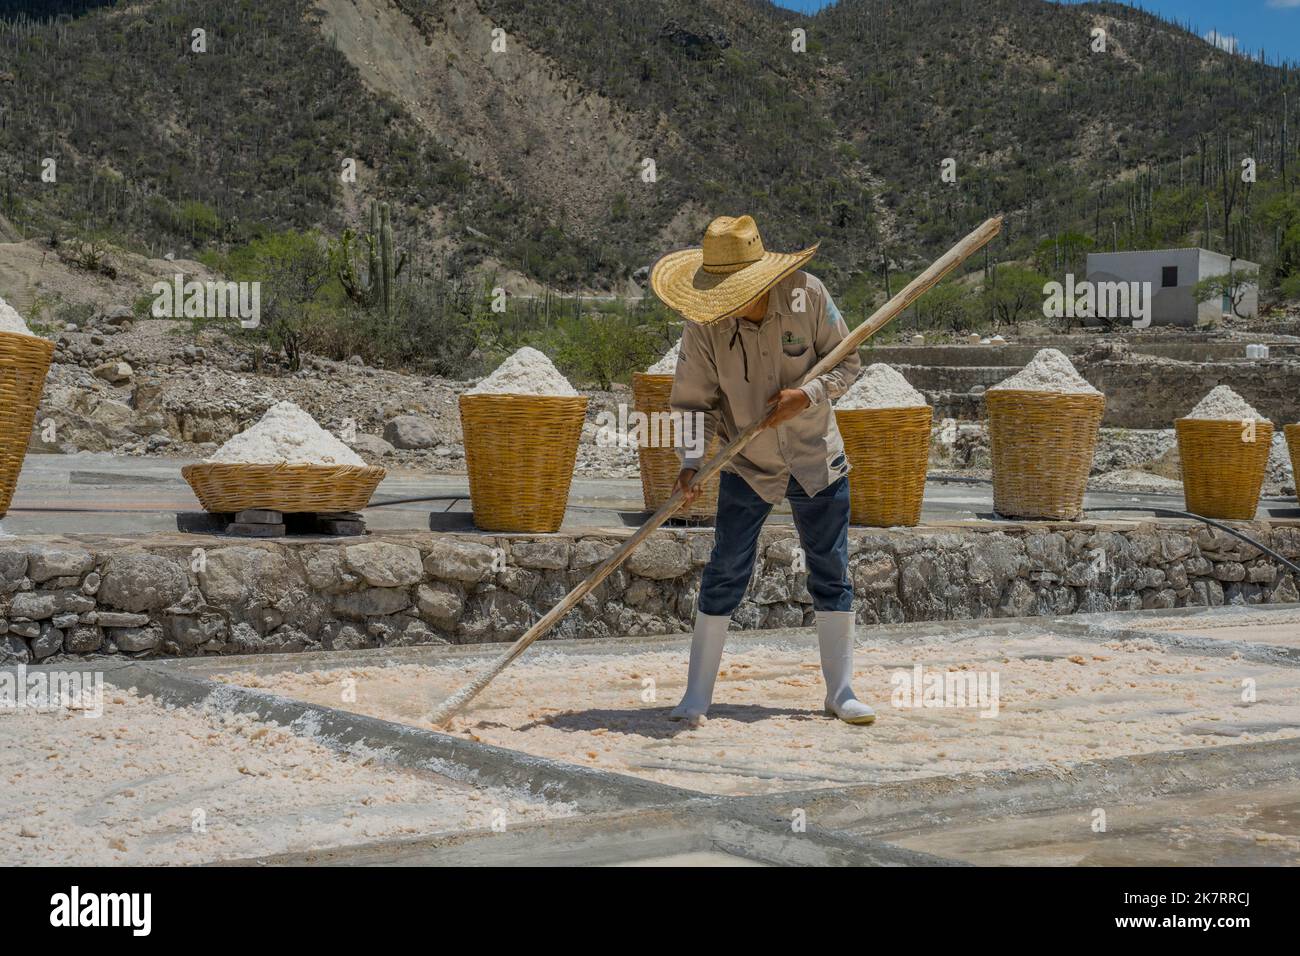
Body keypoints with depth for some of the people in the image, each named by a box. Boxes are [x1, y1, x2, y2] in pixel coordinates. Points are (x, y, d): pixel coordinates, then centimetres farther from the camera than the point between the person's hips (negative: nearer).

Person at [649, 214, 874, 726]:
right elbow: (693, 402, -12)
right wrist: (691, 463, -26)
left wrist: (807, 395, -23)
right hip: (747, 468, -1)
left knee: (832, 576, 6)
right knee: (724, 577, -5)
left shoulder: (807, 295, -15)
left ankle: (840, 693, 19)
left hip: (817, 462, 1)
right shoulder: (703, 324, -16)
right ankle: (696, 697, 5)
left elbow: (847, 362, -5)